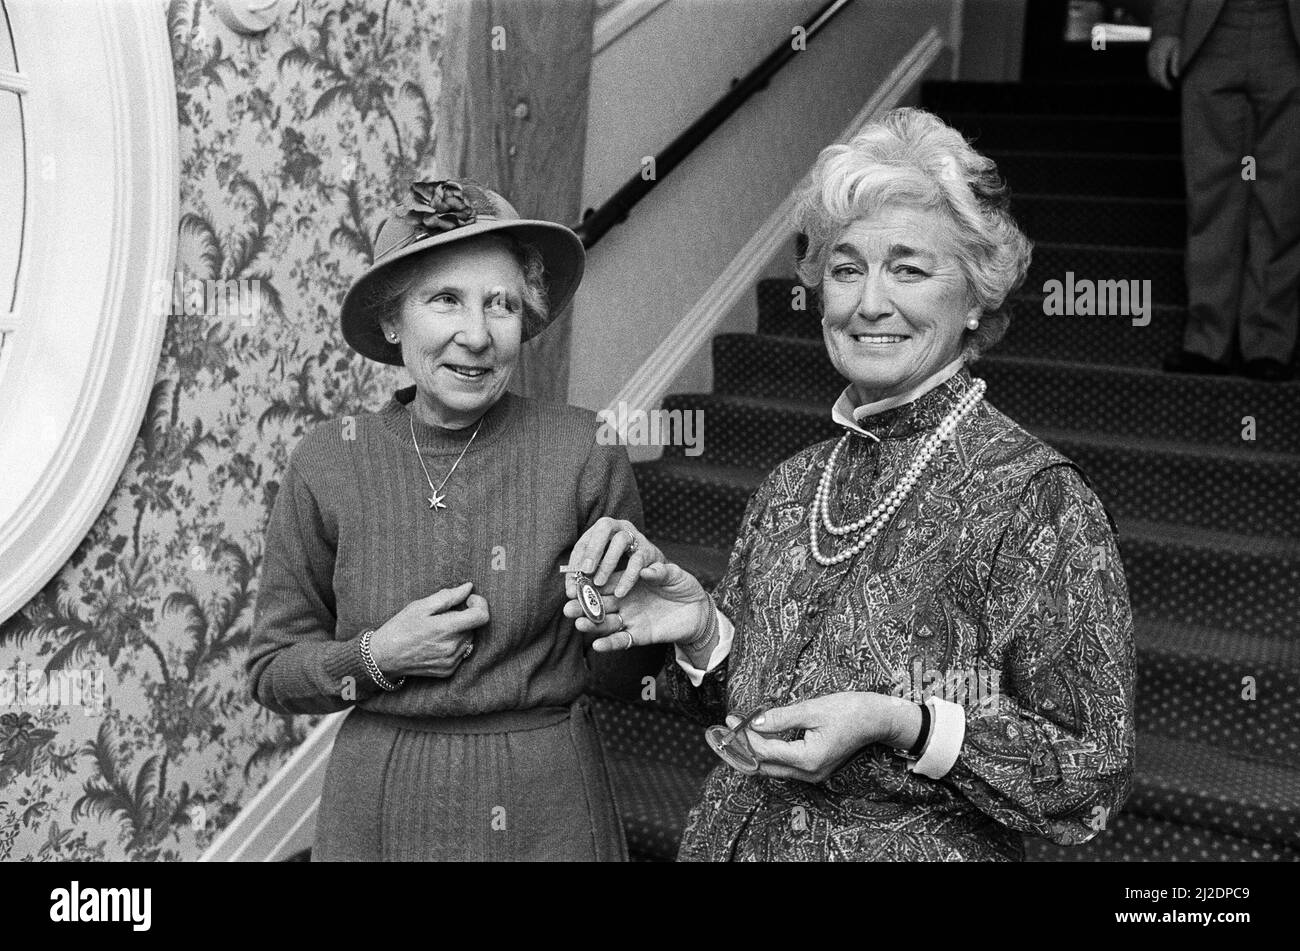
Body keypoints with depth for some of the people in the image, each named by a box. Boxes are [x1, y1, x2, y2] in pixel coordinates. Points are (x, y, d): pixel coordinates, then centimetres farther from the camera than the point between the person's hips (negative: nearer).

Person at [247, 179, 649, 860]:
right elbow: (272, 669, 0)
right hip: (382, 806, 1)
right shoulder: (327, 463, -8)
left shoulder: (585, 452, -11)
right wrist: (377, 656, -14)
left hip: (547, 809, 0)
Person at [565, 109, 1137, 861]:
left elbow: (1095, 775, -15)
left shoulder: (1035, 495, -17)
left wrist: (901, 726, -25)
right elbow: (747, 703, 7)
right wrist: (703, 632, -11)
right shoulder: (791, 486, -2)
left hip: (924, 847, -4)